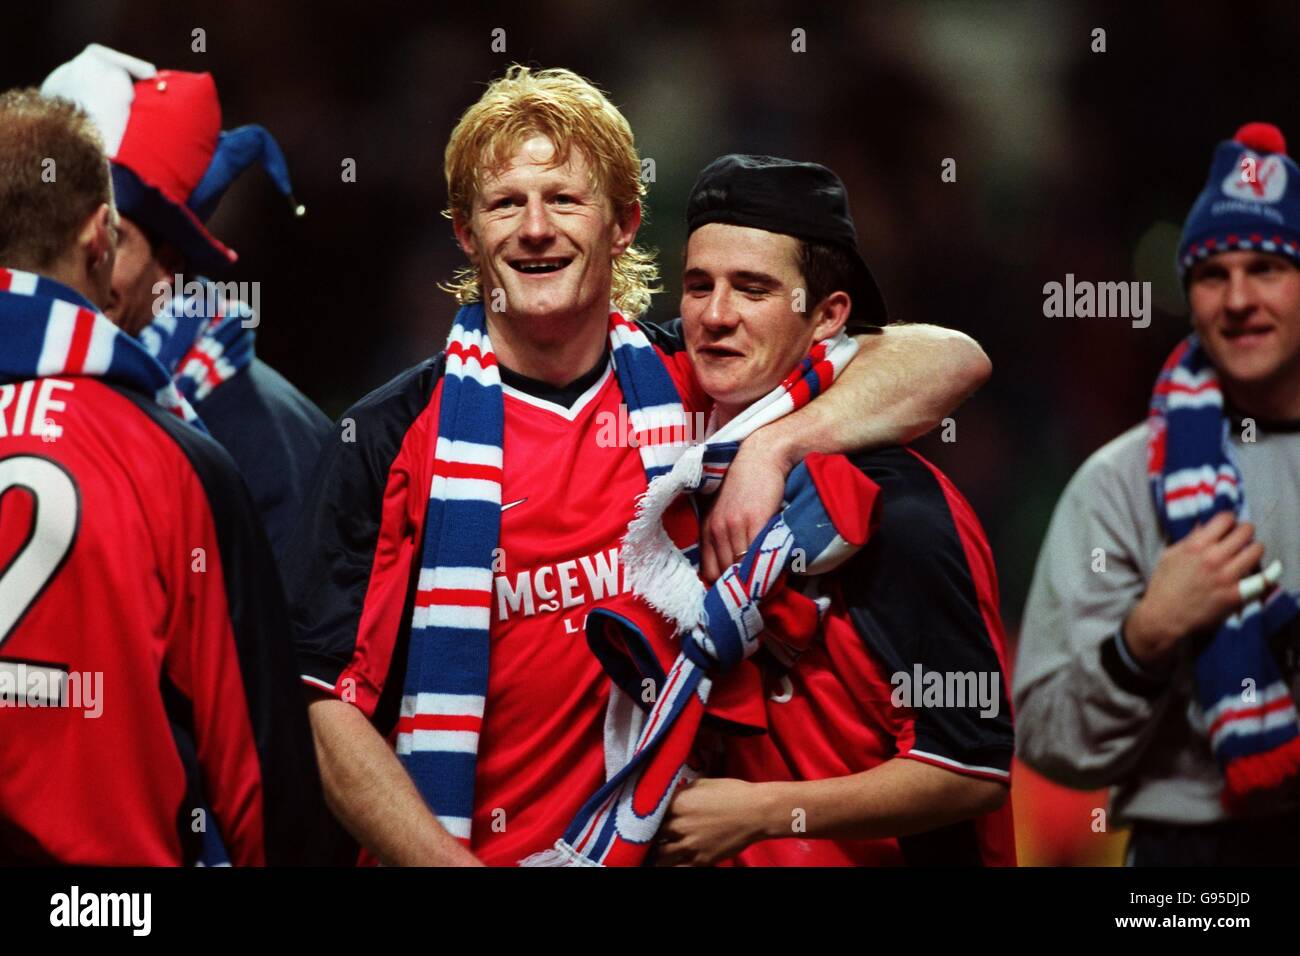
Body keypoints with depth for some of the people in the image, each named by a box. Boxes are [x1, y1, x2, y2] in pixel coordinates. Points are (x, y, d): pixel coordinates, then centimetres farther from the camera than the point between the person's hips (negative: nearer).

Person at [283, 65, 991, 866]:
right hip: (458, 850, -3)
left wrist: (773, 447, -10)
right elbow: (333, 710, -1)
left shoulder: (689, 393, 7)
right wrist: (448, 863, -13)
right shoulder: (387, 438, 2)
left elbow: (952, 360, 4)